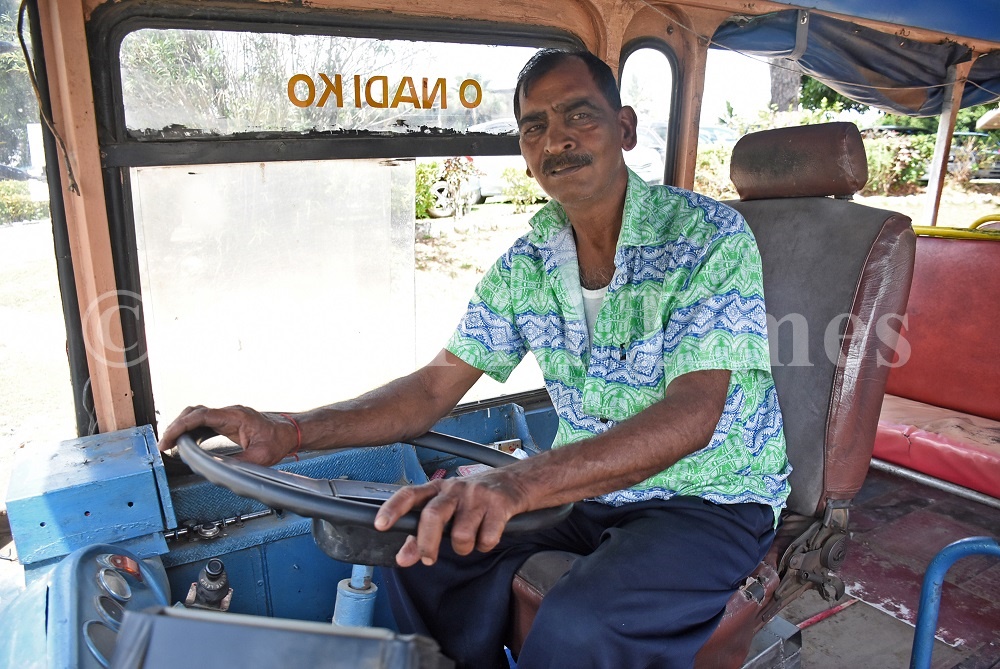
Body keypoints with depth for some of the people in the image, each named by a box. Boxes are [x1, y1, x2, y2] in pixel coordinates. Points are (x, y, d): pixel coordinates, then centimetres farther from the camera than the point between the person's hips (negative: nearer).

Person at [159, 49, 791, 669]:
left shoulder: (709, 235, -16)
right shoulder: (524, 265, 0)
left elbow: (692, 414, -28)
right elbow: (436, 387, 0)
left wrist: (519, 482, -43)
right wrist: (289, 431, -13)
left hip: (710, 503, -4)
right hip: (584, 494, 5)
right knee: (422, 558, -11)